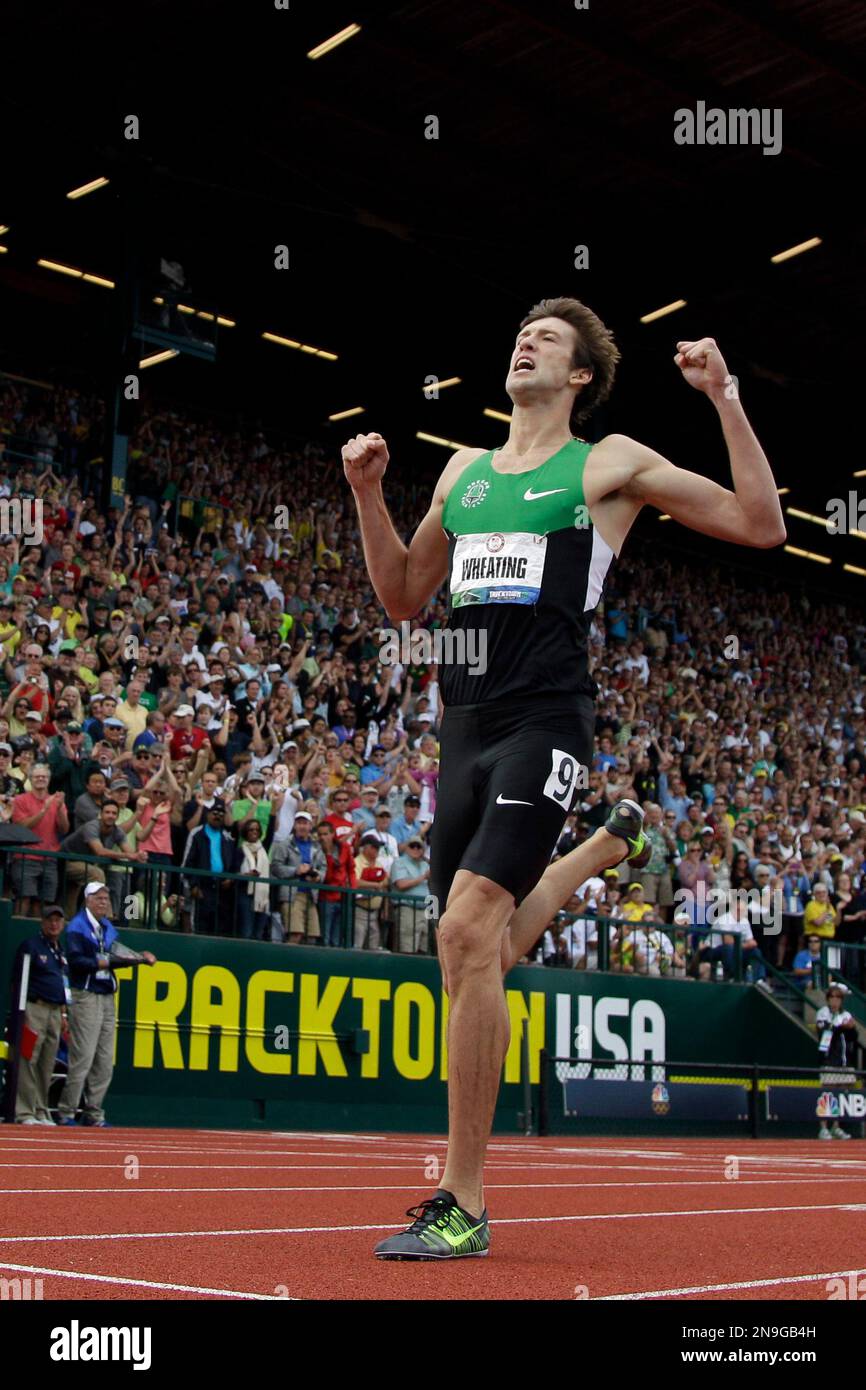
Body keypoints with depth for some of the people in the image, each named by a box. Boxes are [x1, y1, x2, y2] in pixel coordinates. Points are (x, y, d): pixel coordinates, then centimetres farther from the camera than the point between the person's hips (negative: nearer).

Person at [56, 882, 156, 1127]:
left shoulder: (108, 927, 16)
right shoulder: (77, 926, -7)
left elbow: (120, 953, 13)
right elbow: (77, 961, -17)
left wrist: (140, 957, -2)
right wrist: (106, 962, -22)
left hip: (107, 996, 8)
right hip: (86, 996, -8)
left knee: (105, 1061, 8)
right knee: (83, 1057, -11)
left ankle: (94, 1113, 14)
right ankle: (66, 1113, -4)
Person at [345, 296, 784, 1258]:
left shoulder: (609, 464, 7)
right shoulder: (464, 472, 21)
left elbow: (761, 526, 5)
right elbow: (403, 596, 27)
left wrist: (724, 398, -1)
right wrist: (367, 492, 15)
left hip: (543, 725, -6)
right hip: (464, 726, 6)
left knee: (468, 929, -20)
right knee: (471, 951, 3)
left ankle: (462, 1204, -17)